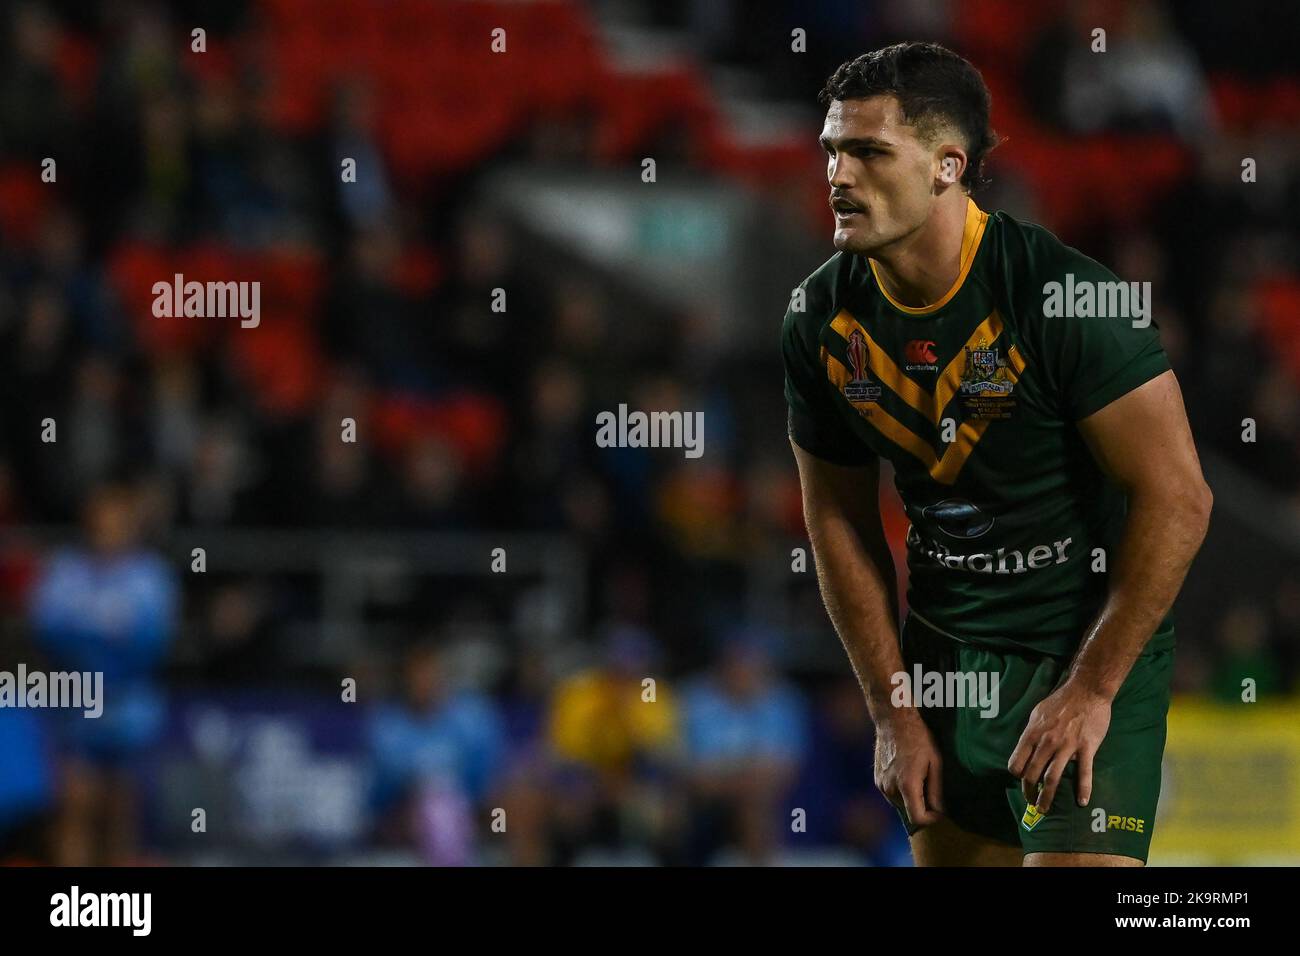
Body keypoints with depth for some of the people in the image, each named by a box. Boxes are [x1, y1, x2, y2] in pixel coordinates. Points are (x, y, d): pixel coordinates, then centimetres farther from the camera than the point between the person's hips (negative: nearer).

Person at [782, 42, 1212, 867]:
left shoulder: (1066, 296, -21)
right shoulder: (823, 319, -4)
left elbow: (1177, 499, -18)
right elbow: (840, 520, 7)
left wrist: (1090, 690, -15)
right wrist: (894, 712, 3)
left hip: (1091, 643, -6)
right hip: (942, 644, 6)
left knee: (1076, 860, -18)